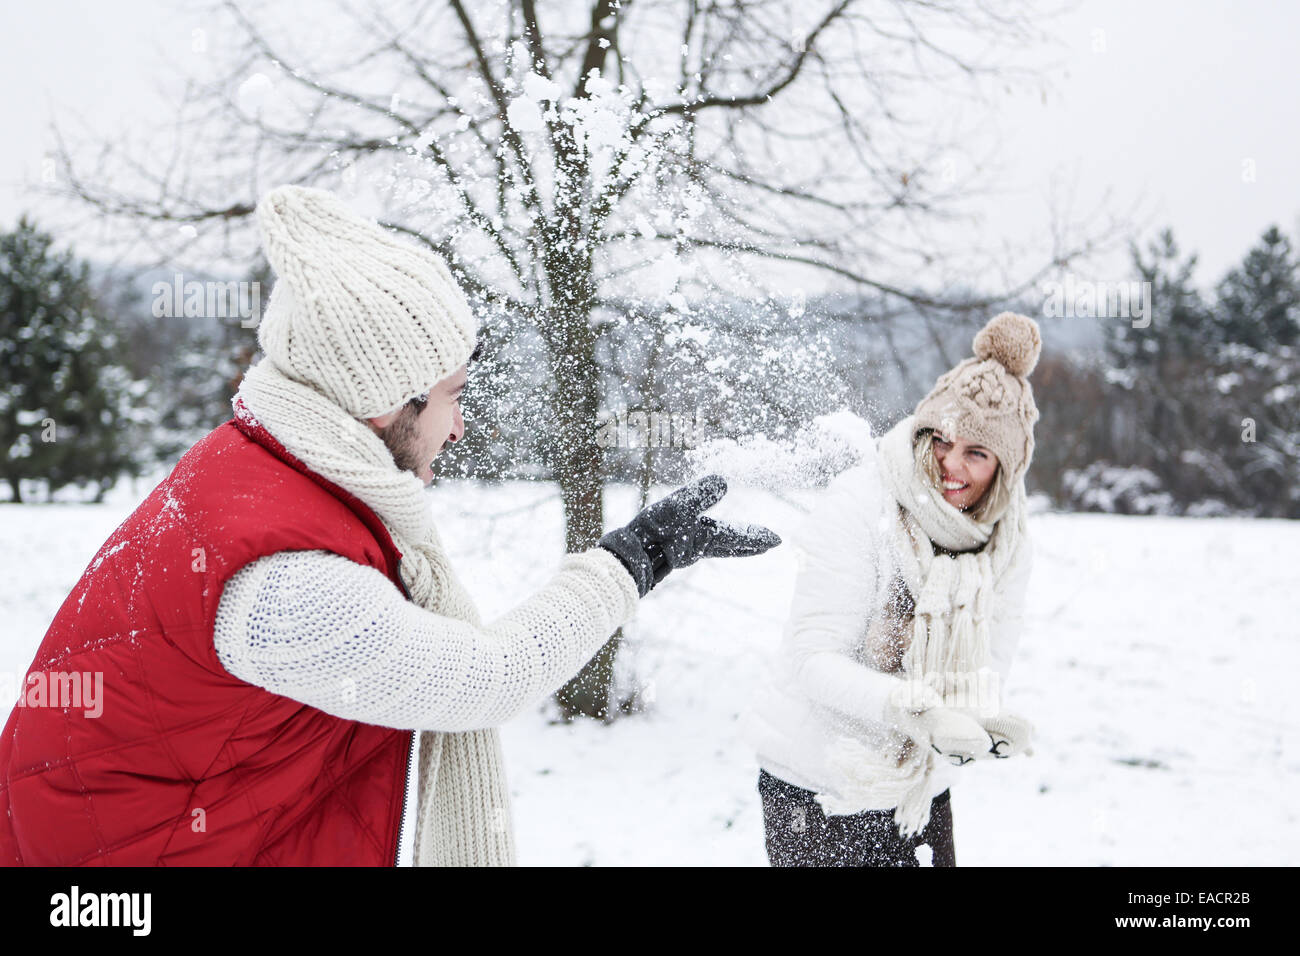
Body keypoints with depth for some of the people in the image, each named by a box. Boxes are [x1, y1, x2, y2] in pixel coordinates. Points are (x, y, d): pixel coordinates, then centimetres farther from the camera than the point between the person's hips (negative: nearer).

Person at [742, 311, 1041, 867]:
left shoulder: (1005, 546, -2)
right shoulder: (858, 508, -20)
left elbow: (987, 669, -3)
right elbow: (813, 658, -24)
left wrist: (984, 725, -26)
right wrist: (914, 710, -39)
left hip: (921, 791, 5)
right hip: (815, 787, -5)